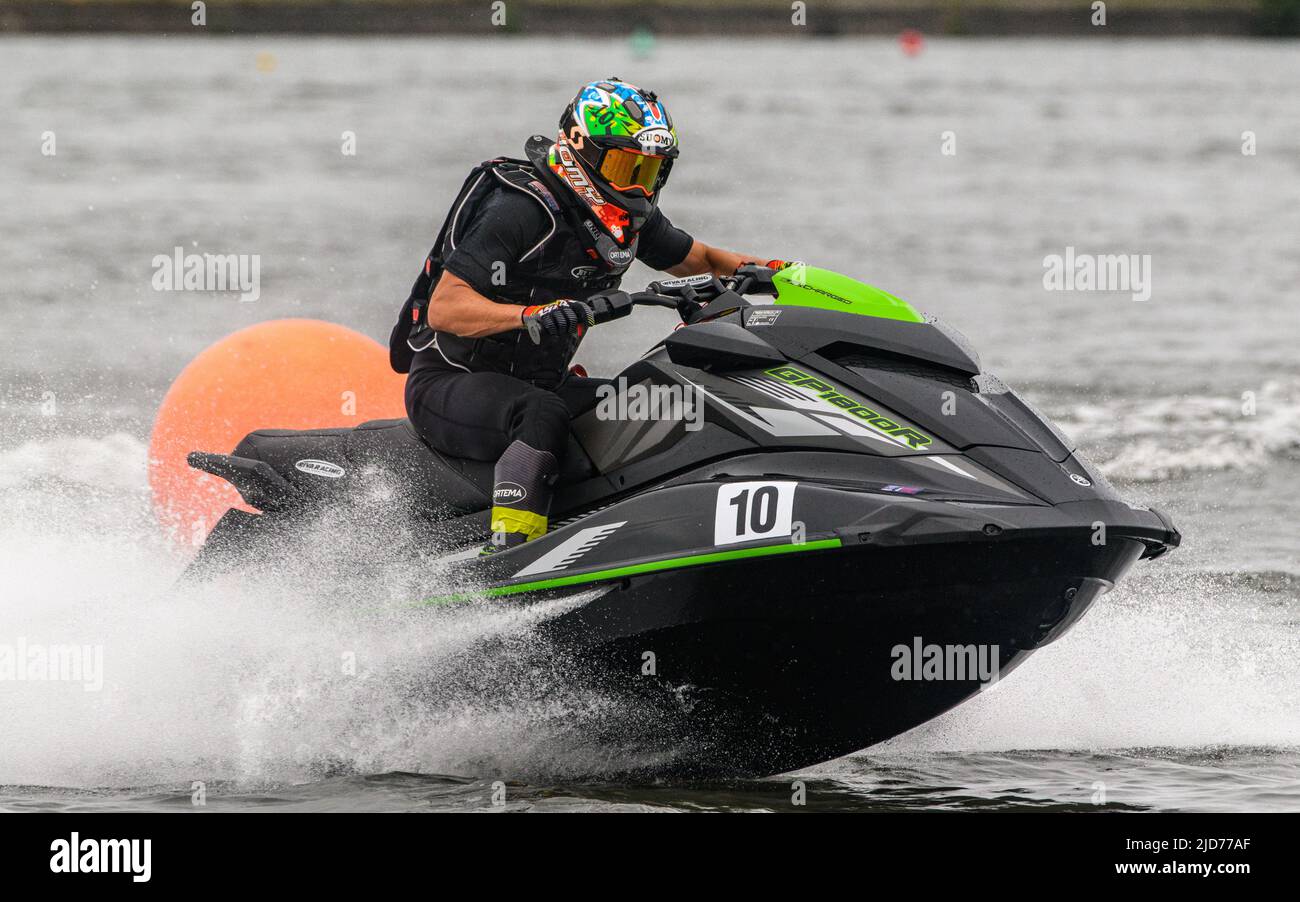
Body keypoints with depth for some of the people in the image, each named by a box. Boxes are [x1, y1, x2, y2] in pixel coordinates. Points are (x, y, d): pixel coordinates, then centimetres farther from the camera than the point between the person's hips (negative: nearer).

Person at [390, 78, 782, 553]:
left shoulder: (632, 219, 4)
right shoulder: (521, 209, -21)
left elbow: (702, 259, 21)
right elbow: (443, 309, -26)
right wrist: (531, 315, -41)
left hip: (539, 382, 9)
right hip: (449, 384, -9)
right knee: (544, 413, -38)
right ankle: (507, 551, -43)